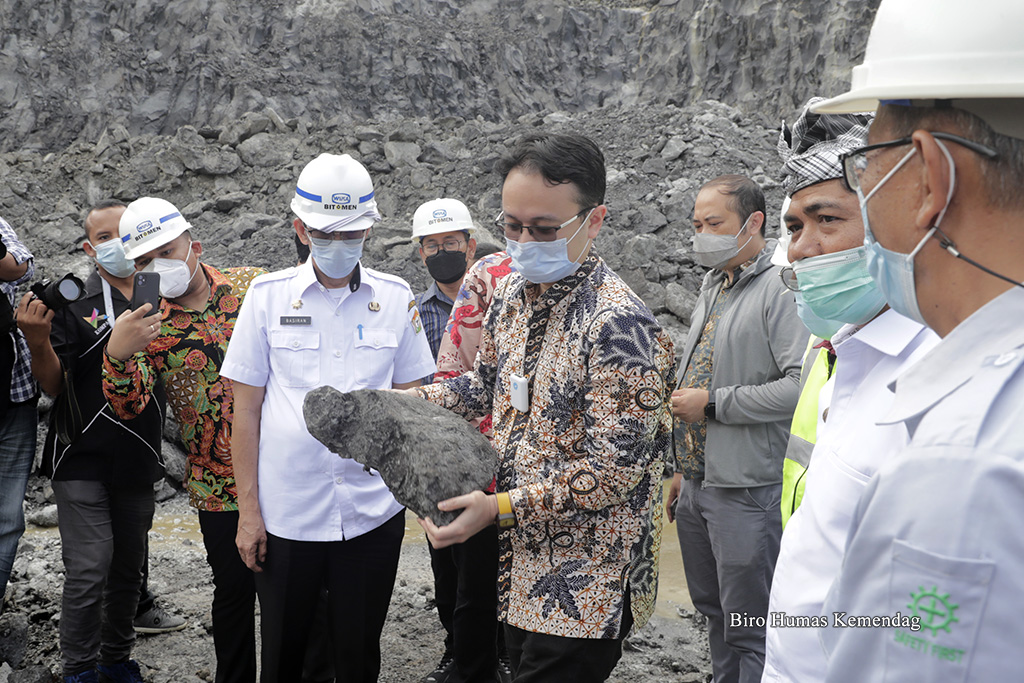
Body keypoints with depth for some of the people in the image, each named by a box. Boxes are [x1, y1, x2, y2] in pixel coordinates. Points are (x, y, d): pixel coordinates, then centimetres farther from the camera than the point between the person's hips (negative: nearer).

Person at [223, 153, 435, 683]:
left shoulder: (395, 297, 1)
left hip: (373, 512, 1)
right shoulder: (268, 295, -1)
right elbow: (245, 409, 1)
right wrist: (248, 509, -1)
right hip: (286, 513, 0)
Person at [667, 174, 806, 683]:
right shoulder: (714, 285, 15)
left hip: (748, 491, -9)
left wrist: (712, 403, -17)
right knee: (714, 611, 20)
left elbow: (802, 386, -26)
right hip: (698, 483, 9)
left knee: (750, 631, 1)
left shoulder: (781, 288, -14)